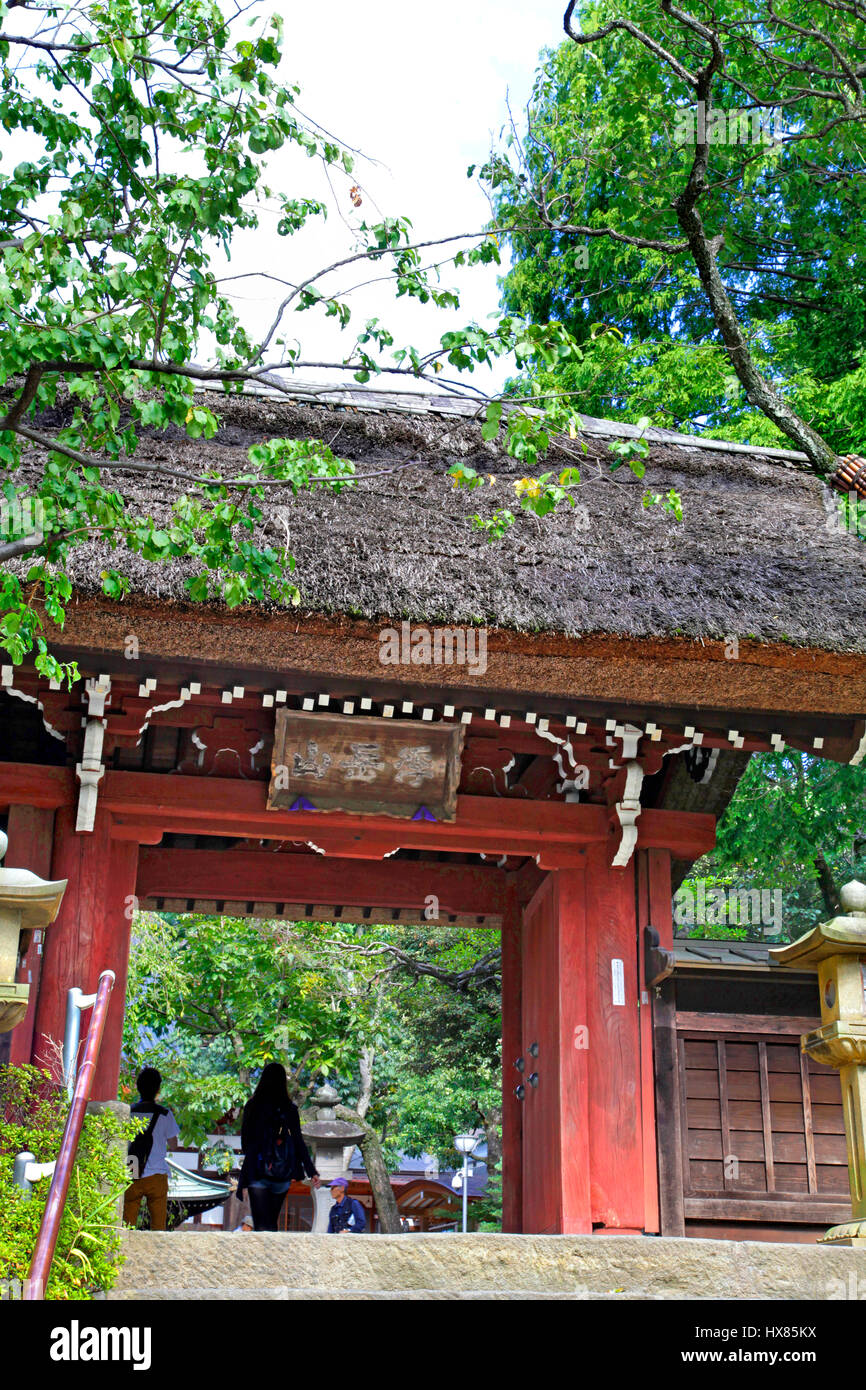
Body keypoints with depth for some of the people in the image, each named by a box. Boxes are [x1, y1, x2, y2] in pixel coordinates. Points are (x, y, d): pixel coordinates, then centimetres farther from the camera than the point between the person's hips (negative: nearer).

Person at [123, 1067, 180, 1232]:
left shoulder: (127, 1112, 2)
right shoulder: (164, 1114, -3)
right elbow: (173, 1146, 6)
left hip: (130, 1176, 1)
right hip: (156, 1175, -1)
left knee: (127, 1225, 5)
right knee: (158, 1224, 5)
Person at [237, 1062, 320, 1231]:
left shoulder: (251, 1106, 0)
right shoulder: (290, 1109, 0)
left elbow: (245, 1141, 5)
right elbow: (299, 1142, -2)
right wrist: (312, 1172, 3)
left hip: (256, 1173, -2)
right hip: (282, 1174, 2)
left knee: (263, 1225, -8)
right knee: (272, 1222, 16)